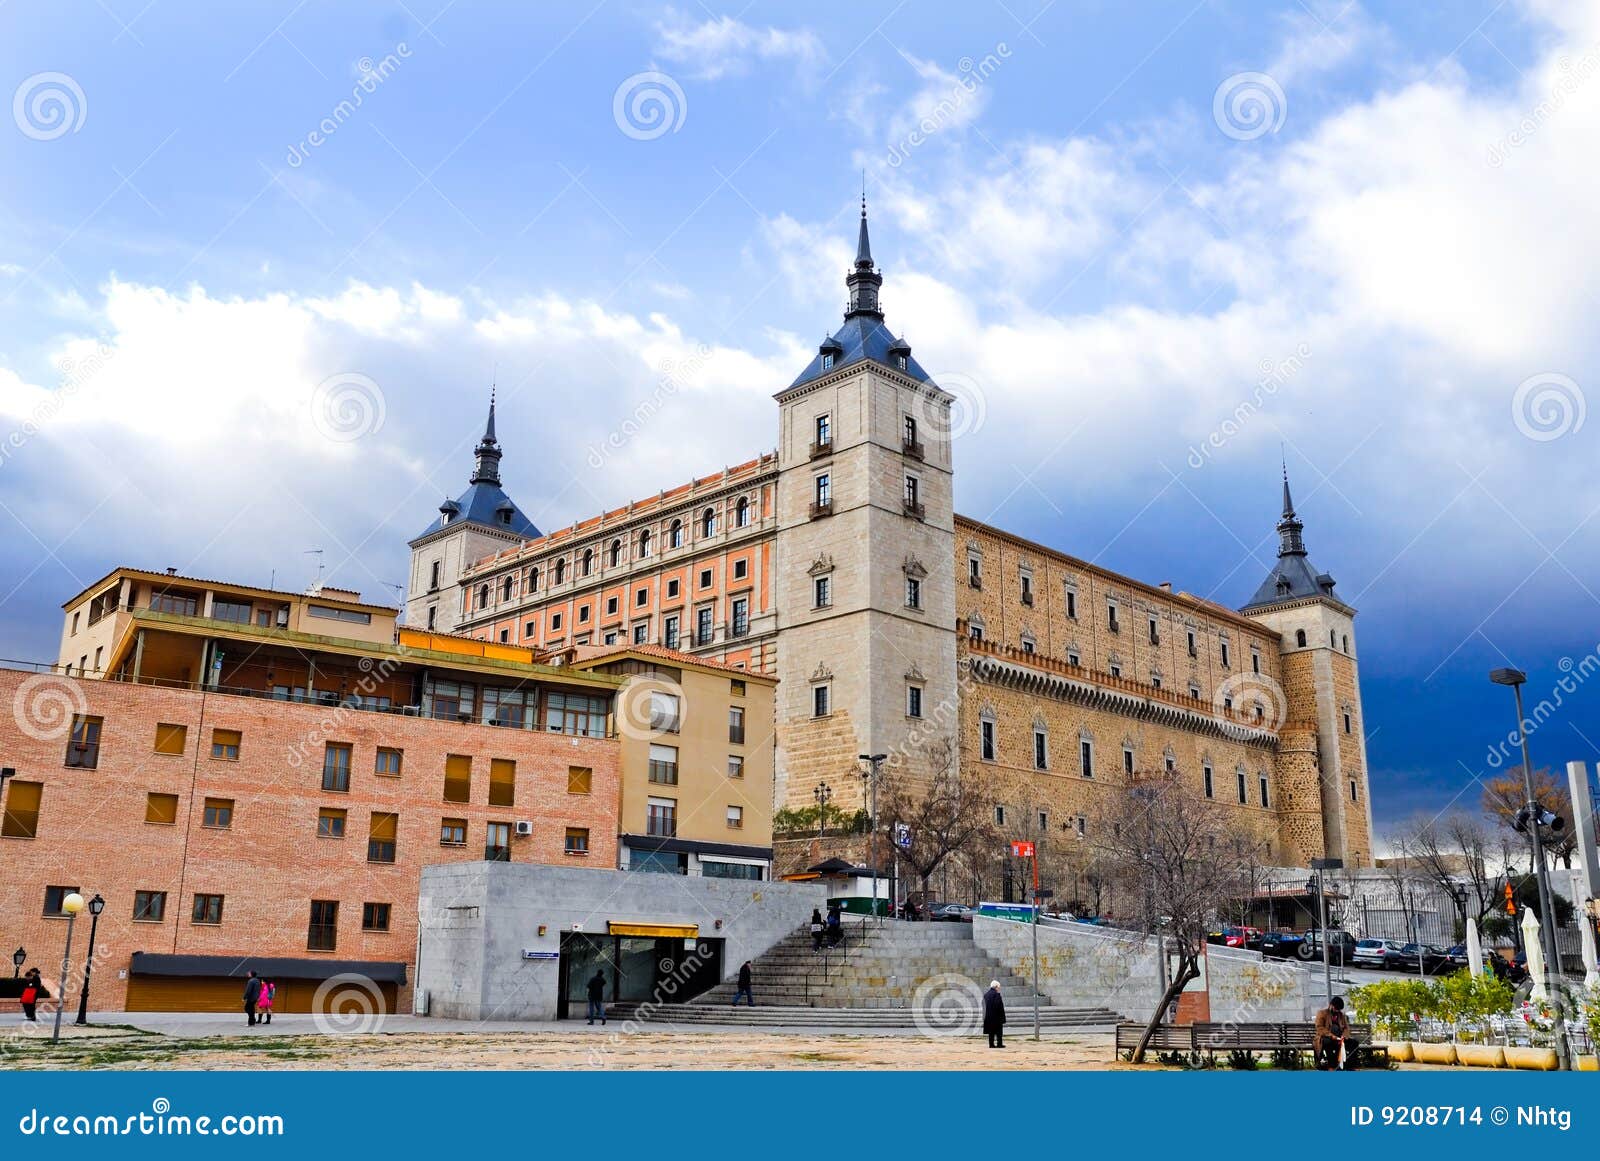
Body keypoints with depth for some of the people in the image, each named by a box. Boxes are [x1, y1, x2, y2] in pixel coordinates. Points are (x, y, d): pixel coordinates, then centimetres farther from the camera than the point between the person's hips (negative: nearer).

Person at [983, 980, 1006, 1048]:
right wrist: (1002, 1016, -11)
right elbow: (1000, 1006, -18)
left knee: (991, 1031, 10)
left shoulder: (986, 994, 9)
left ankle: (991, 1044, 9)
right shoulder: (997, 994, -15)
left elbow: (985, 1006, 11)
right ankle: (999, 1044, 1)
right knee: (999, 1031, 2)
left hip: (989, 1016, 7)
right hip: (997, 1016, -7)